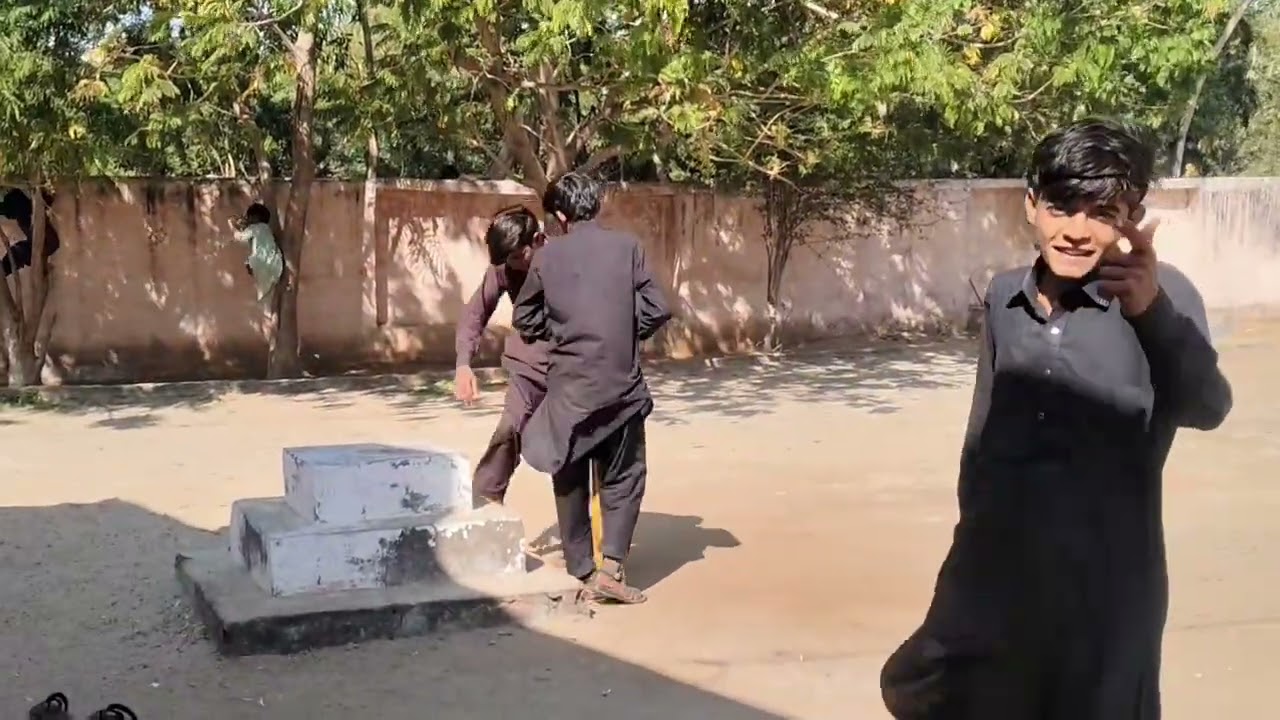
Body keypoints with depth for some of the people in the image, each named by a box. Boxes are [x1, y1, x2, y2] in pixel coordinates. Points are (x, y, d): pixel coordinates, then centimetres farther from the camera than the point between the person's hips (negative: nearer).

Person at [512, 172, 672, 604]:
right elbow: (656, 310, -3)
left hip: (569, 385, 1)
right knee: (623, 479, 11)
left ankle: (582, 572, 16)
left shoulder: (548, 256, 0)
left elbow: (523, 318, 7)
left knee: (570, 480, 13)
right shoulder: (626, 247, -2)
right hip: (621, 384, 0)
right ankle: (611, 567, -3)